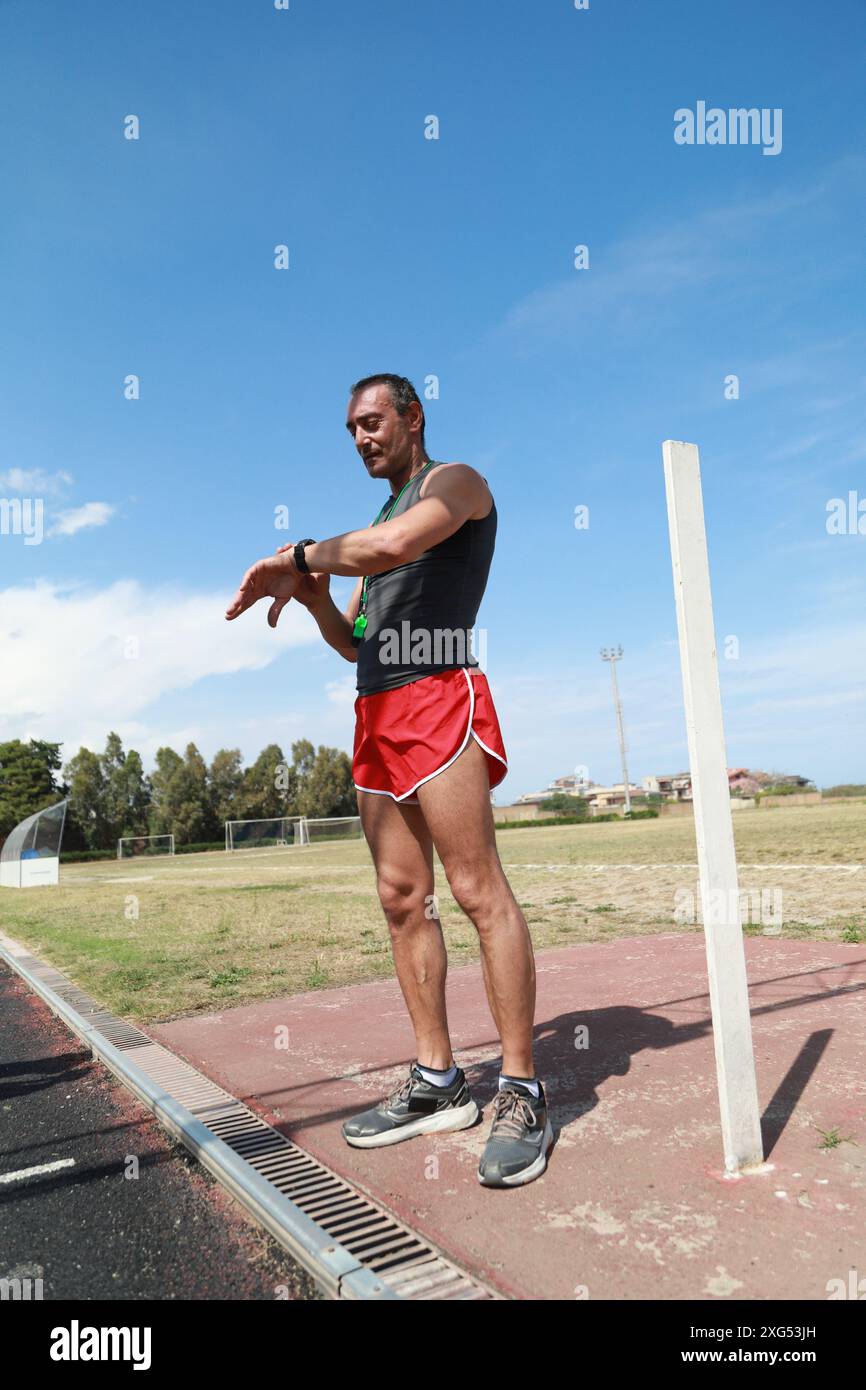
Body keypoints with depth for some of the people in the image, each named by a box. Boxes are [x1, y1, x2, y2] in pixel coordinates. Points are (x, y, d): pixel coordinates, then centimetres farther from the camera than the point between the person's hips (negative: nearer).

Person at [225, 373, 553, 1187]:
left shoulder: (454, 481, 4)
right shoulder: (378, 521, 27)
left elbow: (392, 545, -19)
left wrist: (296, 556, -7)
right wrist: (311, 595, 5)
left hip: (438, 699, -8)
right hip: (376, 712, 8)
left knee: (477, 888, -11)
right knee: (402, 896, 5)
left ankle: (521, 1095, -3)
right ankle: (436, 1082, 14)